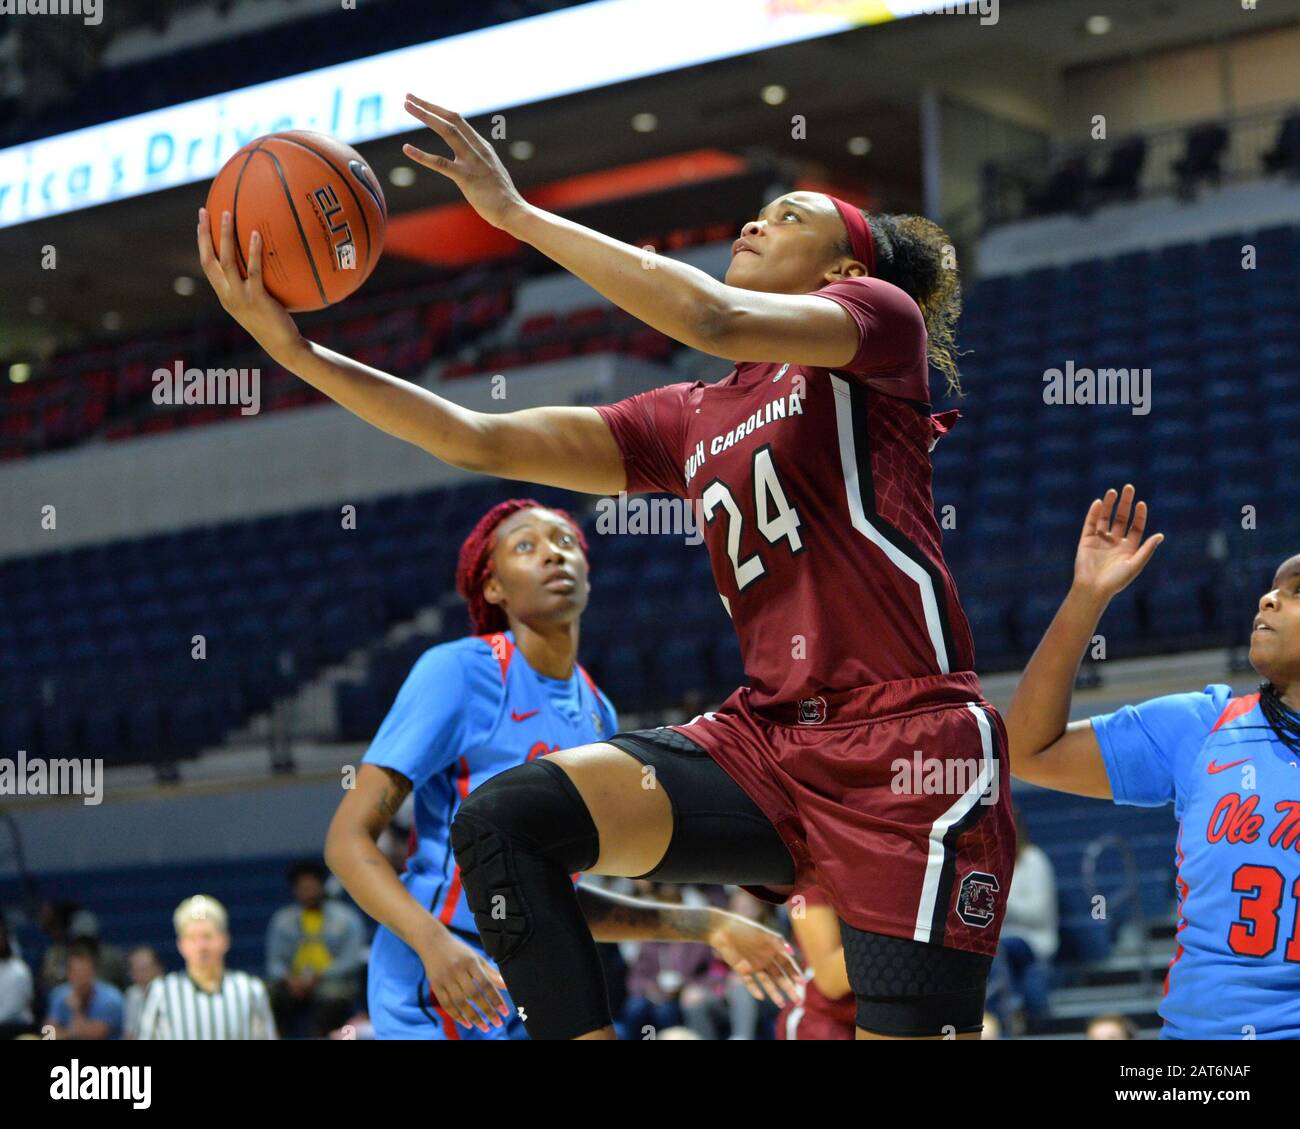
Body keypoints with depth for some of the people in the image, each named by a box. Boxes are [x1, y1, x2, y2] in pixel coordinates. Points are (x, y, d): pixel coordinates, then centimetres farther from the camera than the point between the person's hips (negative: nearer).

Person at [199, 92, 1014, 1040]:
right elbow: (483, 442, 16)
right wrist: (296, 348, 8)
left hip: (912, 751, -6)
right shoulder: (689, 421, 21)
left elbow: (711, 317, -16)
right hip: (767, 740, 6)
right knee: (502, 819, -15)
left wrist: (517, 212, -10)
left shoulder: (881, 316, 4)